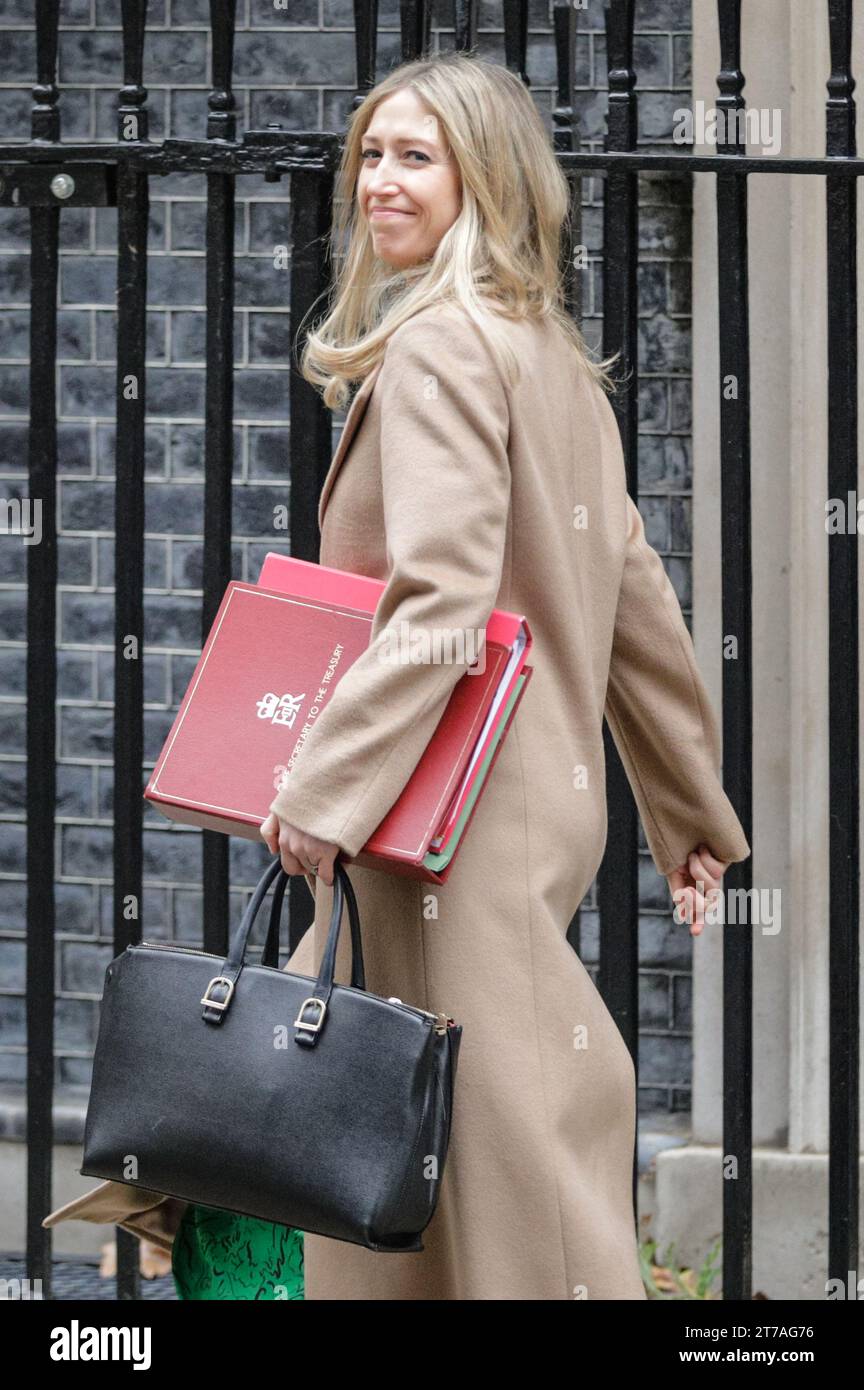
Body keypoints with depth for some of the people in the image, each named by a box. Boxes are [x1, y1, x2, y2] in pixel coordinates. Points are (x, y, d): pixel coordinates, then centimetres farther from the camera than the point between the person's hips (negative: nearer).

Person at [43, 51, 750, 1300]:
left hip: (468, 812, -10)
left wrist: (326, 788, -24)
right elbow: (637, 599, 21)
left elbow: (444, 599, -23)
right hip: (548, 802, 10)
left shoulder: (438, 346, -12)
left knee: (509, 1138, -8)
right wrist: (693, 811, 26)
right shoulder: (555, 360, 18)